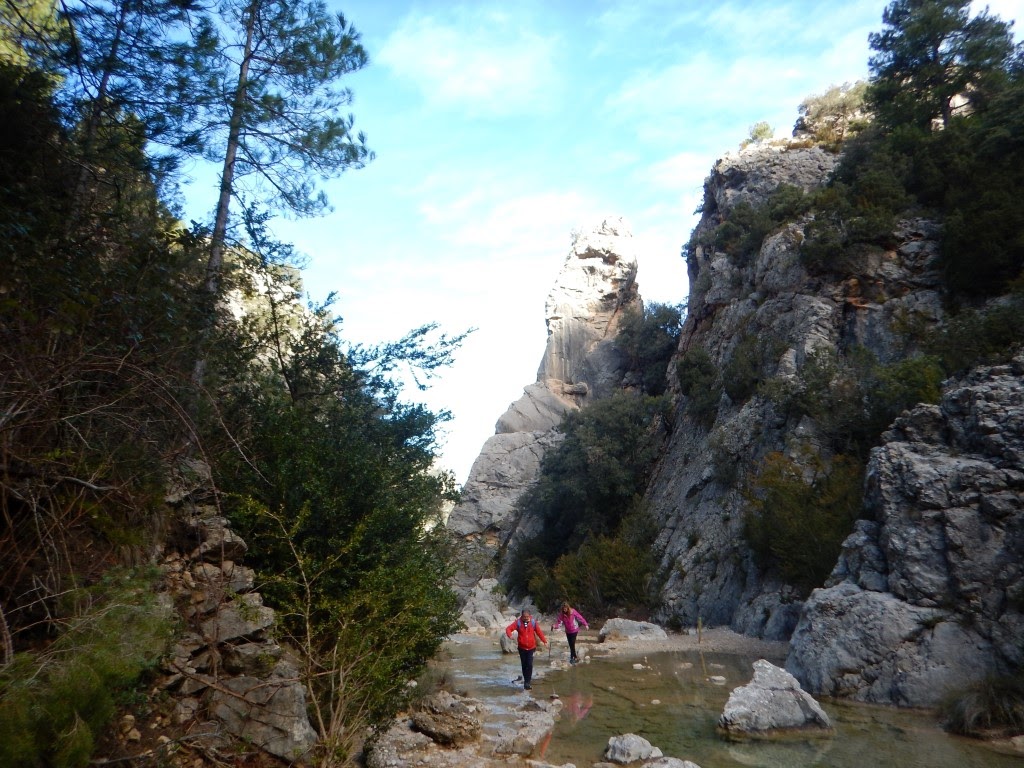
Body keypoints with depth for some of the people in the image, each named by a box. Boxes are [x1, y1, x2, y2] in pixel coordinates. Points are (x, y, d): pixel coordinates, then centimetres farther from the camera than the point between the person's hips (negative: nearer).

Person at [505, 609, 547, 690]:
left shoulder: (533, 622, -8)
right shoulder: (518, 622, -10)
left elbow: (539, 632, 0)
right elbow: (508, 629, -12)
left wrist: (544, 640, -1)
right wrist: (510, 635, -32)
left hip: (531, 647, -1)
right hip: (522, 648, 1)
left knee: (529, 665, -9)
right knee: (524, 665, 10)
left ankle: (527, 683, -5)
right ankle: (526, 680, 25)